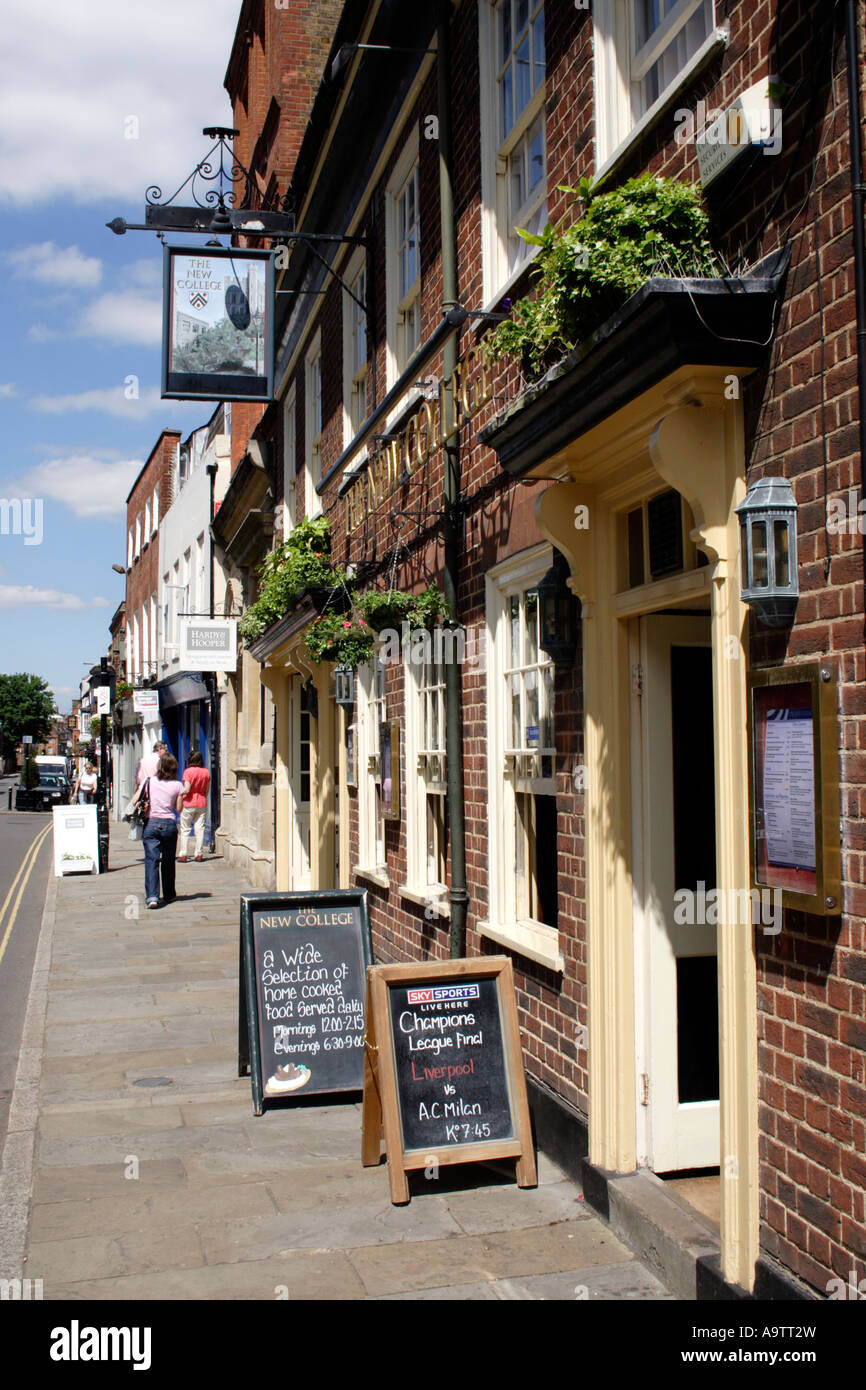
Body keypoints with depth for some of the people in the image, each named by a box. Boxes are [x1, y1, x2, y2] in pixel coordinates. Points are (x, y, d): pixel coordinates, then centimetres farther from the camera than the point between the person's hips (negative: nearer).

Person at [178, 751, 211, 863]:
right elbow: (207, 791, 8)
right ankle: (198, 854, 6)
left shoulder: (188, 771, -11)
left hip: (189, 803, -4)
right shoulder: (206, 772, 3)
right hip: (202, 803, 4)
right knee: (200, 828, 6)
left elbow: (187, 789, -17)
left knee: (185, 829, 4)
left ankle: (183, 855, 3)